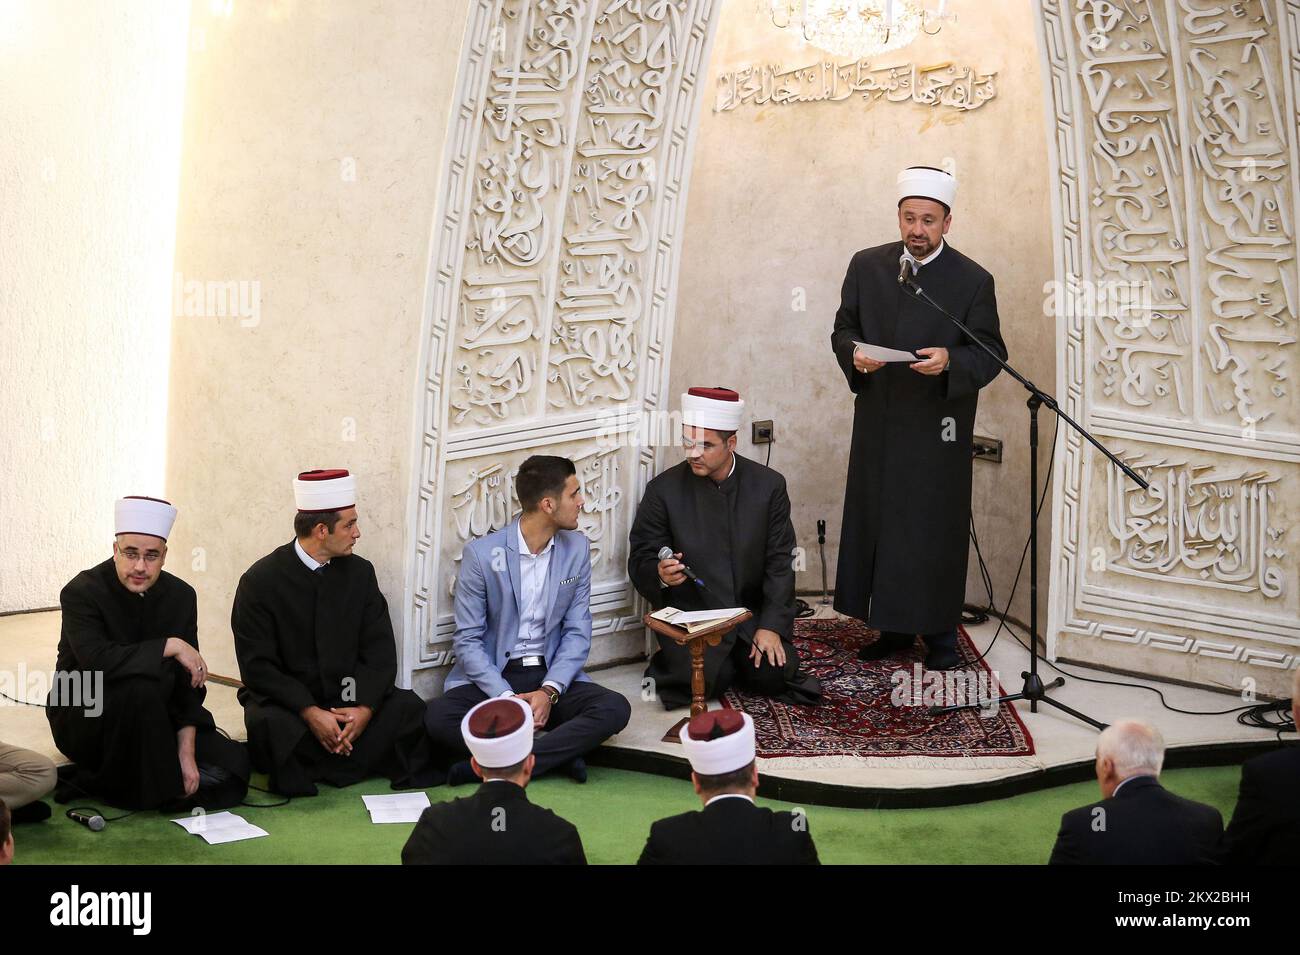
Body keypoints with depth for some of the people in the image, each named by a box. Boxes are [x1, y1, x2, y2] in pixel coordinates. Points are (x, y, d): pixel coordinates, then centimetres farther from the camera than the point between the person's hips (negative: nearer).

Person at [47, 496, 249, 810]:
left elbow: (188, 682, -5)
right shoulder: (82, 593, -17)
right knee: (138, 689, -36)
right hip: (81, 720, -6)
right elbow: (97, 661, -35)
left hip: (151, 721, 6)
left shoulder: (181, 595, -3)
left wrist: (186, 751, -15)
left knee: (233, 763, -8)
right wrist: (169, 646, -31)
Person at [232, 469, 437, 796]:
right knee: (267, 723, -35)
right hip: (286, 701, -3)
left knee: (409, 708, -21)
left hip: (349, 698, 3)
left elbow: (380, 651, 1)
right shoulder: (260, 581, -7)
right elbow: (258, 667, -11)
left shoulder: (359, 572, 4)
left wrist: (365, 707, -17)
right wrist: (311, 713, -23)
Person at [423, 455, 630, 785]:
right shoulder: (481, 554, -8)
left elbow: (577, 632, 2)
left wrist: (549, 691, -14)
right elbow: (467, 640, -7)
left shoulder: (577, 548, 3)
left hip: (553, 675, 3)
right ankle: (559, 754, -25)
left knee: (615, 708, -26)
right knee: (438, 716, -31)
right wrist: (506, 697, -20)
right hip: (491, 677, -2)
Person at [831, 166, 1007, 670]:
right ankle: (893, 628, 20)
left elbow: (991, 354, -4)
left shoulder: (973, 281, -4)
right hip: (878, 423, 4)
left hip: (937, 429, -3)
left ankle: (940, 634, 12)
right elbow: (843, 328, 10)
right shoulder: (866, 266, 5)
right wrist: (854, 354, -12)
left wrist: (950, 362, -23)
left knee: (934, 529, 1)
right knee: (875, 523, 8)